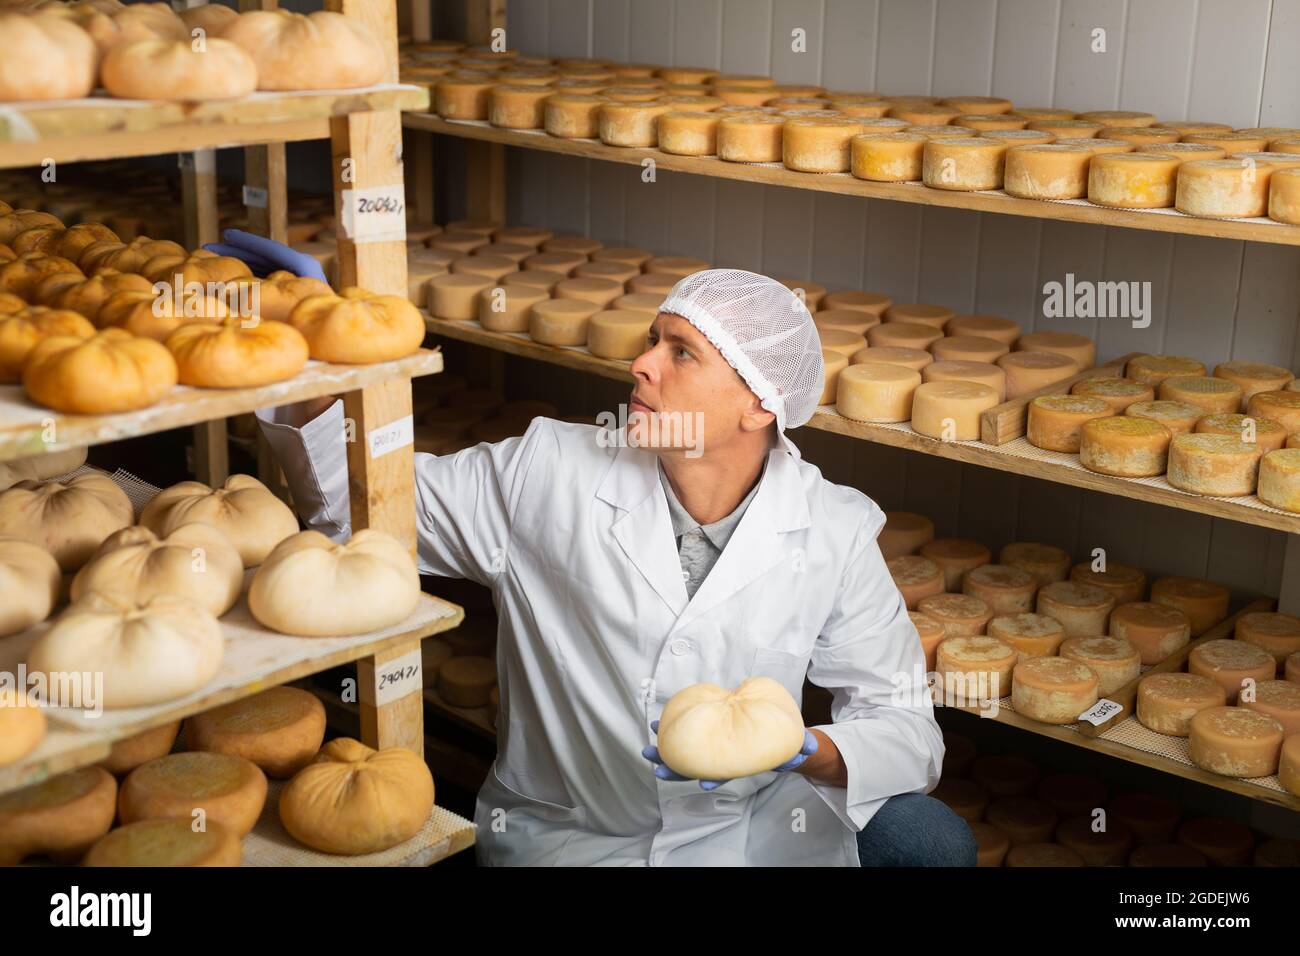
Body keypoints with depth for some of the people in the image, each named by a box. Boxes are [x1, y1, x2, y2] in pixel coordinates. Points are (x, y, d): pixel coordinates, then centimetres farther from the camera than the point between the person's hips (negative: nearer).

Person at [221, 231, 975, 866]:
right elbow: (354, 496, -2)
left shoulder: (834, 532, -7)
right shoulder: (550, 477, -9)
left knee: (932, 841, -22)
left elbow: (904, 723, -4)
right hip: (564, 831, -1)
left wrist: (801, 752, -26)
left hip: (753, 822, 1)